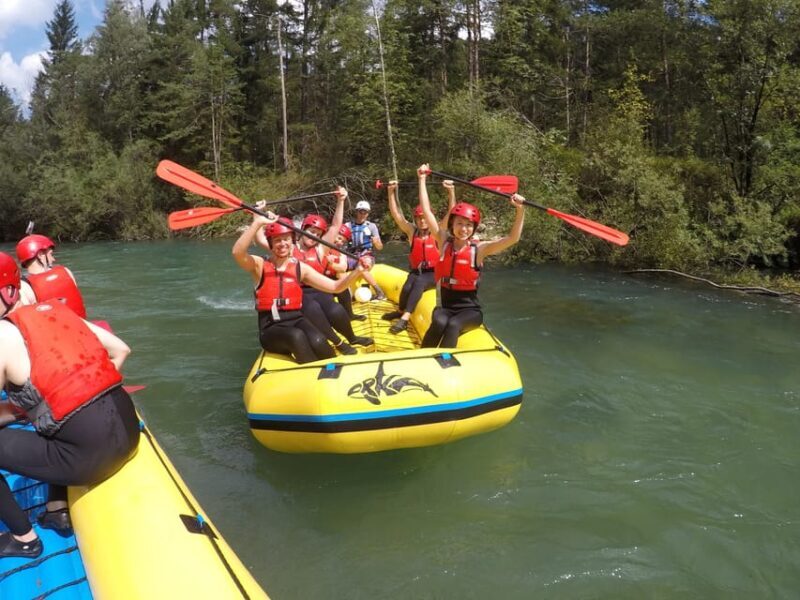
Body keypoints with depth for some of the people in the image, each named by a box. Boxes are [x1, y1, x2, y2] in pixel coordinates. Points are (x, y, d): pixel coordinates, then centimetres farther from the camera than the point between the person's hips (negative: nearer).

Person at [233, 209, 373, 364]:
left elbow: (335, 287, 2)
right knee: (296, 336, -35)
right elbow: (237, 253, -24)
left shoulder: (300, 268, 7)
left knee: (317, 341, -31)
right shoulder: (259, 265, -1)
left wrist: (357, 271, -13)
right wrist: (257, 223, -30)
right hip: (271, 329, -2)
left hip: (297, 321, 2)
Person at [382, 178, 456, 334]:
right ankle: (401, 311, 3)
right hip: (416, 272, 2)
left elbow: (451, 213, -12)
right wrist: (391, 192, -11)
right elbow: (396, 214, -2)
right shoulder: (412, 231, 3)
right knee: (407, 286, -27)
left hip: (433, 274, -2)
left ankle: (405, 318, -36)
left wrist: (451, 191, -24)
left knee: (419, 282, -33)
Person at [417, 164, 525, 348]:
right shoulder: (444, 242, 1)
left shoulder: (479, 249, -5)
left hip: (470, 310, -1)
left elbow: (513, 238, -14)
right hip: (446, 308, 1)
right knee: (439, 323, -33)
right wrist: (422, 179, 4)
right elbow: (426, 211, 2)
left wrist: (520, 210, -27)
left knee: (453, 326, -34)